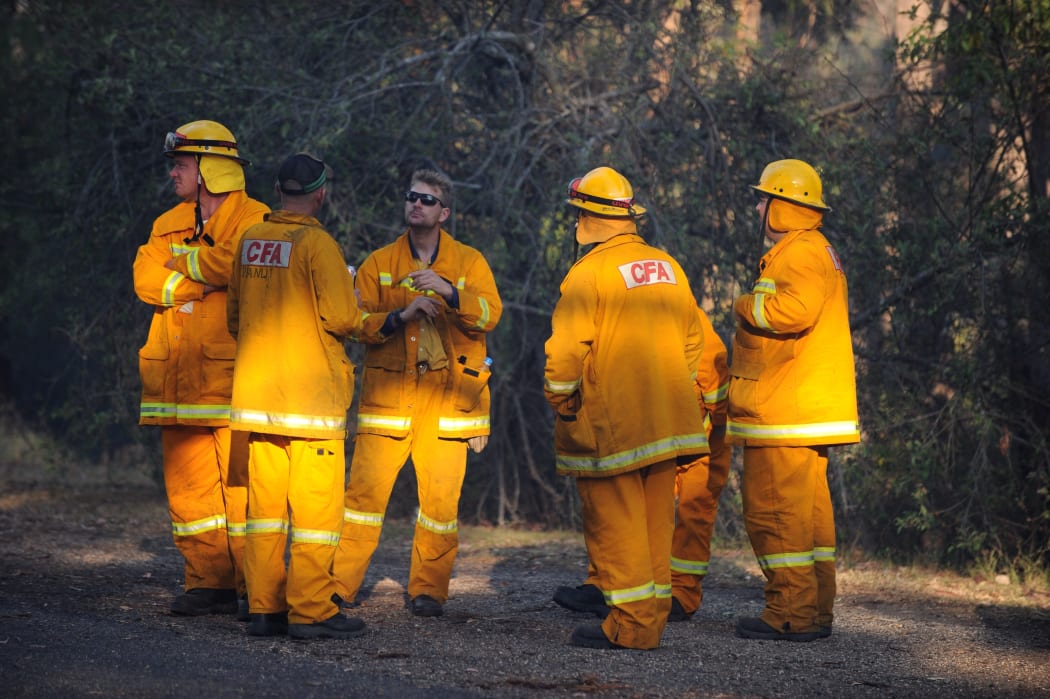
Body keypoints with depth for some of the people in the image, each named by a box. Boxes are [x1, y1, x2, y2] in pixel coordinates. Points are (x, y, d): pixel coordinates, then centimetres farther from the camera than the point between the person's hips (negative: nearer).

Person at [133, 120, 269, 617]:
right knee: (187, 483, 6)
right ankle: (209, 583, 11)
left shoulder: (253, 221, -2)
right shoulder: (168, 225, 18)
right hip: (180, 380, 7)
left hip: (233, 378, -7)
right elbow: (146, 280, 3)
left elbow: (239, 262, -22)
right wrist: (208, 279, -11)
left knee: (241, 482, -9)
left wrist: (183, 264, -8)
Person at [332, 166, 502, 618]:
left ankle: (428, 589, 7)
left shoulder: (469, 262, 10)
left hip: (446, 399, 0)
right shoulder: (379, 264, 12)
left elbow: (490, 315, -5)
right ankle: (340, 584, 1)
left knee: (441, 496, -4)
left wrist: (450, 292, -21)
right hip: (388, 393, 0)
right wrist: (400, 316, -15)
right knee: (366, 488, -7)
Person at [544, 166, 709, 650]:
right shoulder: (669, 268, 10)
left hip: (609, 423, -7)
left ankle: (629, 624, -2)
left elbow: (566, 351, -17)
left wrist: (561, 405, -4)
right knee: (655, 520, 13)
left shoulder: (589, 272, -13)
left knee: (614, 522, -1)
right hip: (665, 423, 7)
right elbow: (692, 340, 16)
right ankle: (653, 617, 16)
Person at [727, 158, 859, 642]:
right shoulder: (815, 250, 21)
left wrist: (748, 306, -14)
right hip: (809, 408, 11)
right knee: (807, 508, 13)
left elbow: (795, 310, -30)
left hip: (784, 415, -11)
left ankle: (792, 614, -9)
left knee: (773, 508, -9)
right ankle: (814, 610, 18)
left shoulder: (801, 253, -14)